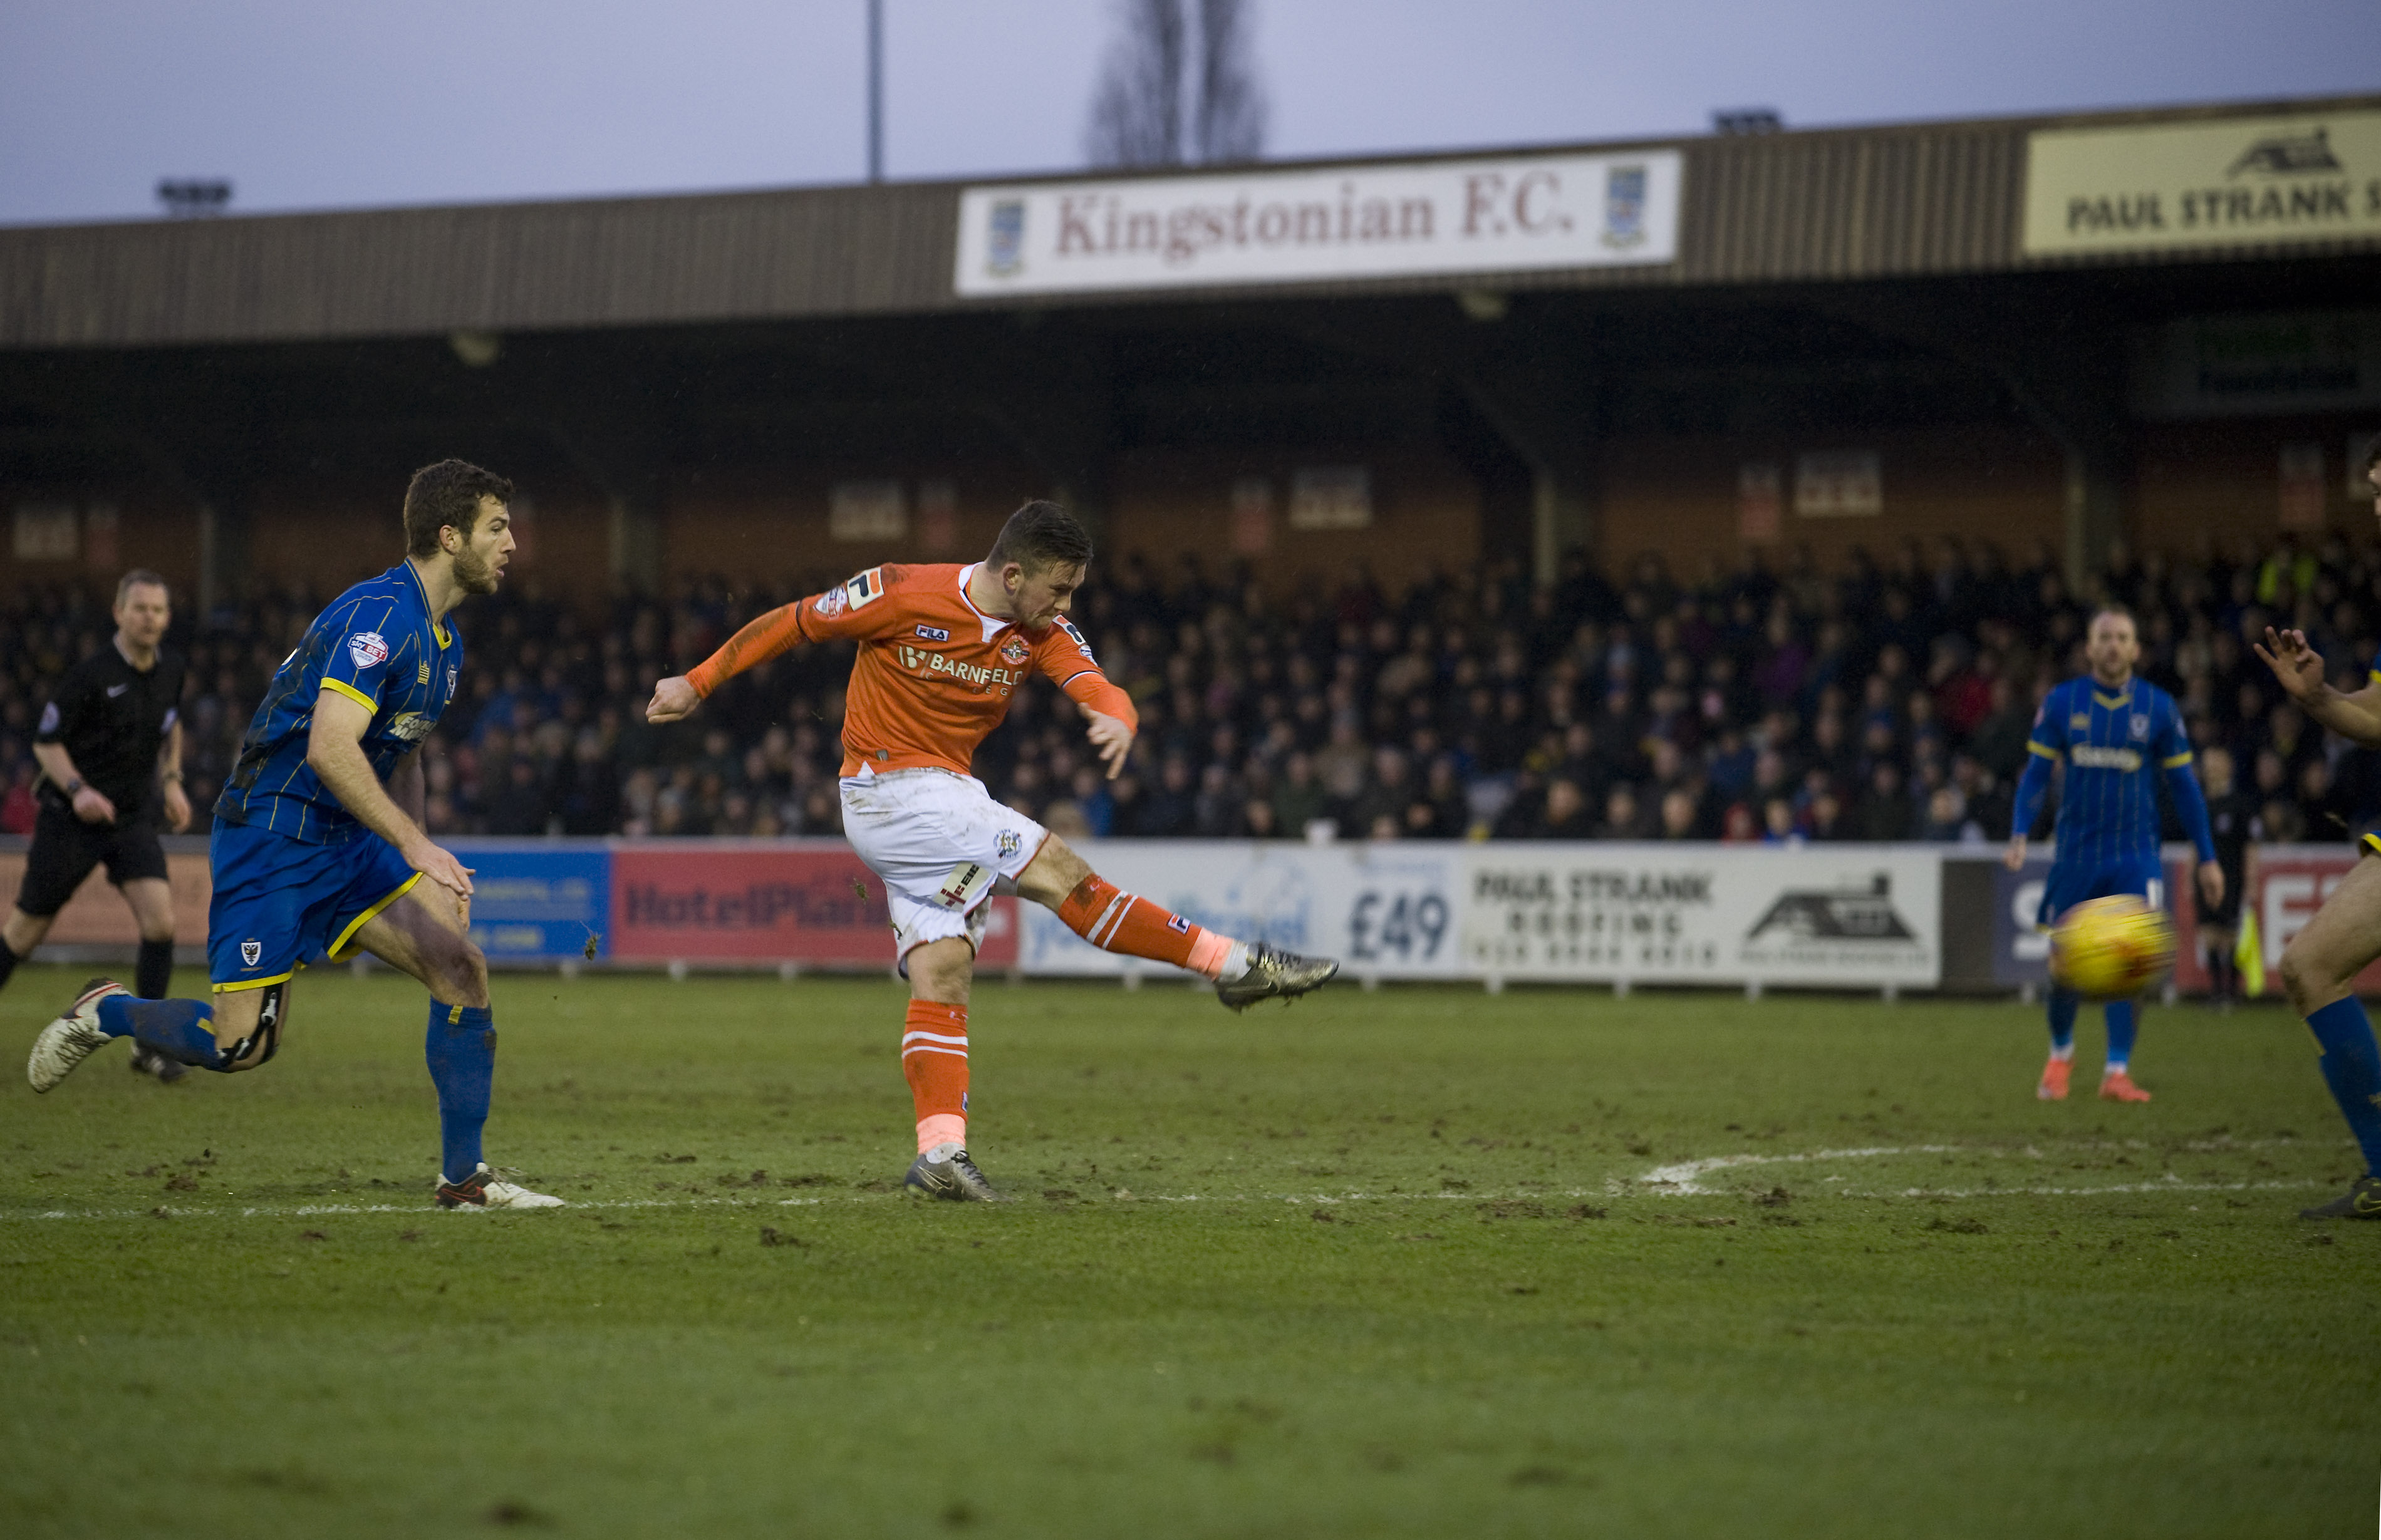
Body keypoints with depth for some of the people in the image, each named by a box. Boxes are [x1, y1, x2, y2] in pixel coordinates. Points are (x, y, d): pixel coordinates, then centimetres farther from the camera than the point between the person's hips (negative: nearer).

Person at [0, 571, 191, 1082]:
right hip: (70, 822, -4)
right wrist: (78, 790, -25)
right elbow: (45, 741, -11)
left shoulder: (170, 667, 1)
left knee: (159, 921, -14)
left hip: (133, 820, 4)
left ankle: (148, 1045, -5)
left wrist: (171, 780, 11)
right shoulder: (91, 675, -17)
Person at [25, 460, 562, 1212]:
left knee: (461, 967, -9)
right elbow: (330, 747, -29)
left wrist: (430, 869, 22)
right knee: (242, 1046, -9)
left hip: (347, 841, 9)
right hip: (271, 835, -9)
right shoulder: (379, 614, -19)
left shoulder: (443, 642, 12)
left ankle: (464, 1178, -3)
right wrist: (416, 847, -32)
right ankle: (105, 1012, 21)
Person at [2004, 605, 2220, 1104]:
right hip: (2076, 853, 1)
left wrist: (2207, 858, 7)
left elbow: (2183, 785, 7)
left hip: (2135, 857, -1)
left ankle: (2118, 1071, -4)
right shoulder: (2061, 703, 1)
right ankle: (2060, 1054, 28)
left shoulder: (2158, 707, 1)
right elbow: (2036, 773, 4)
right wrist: (2020, 833, -11)